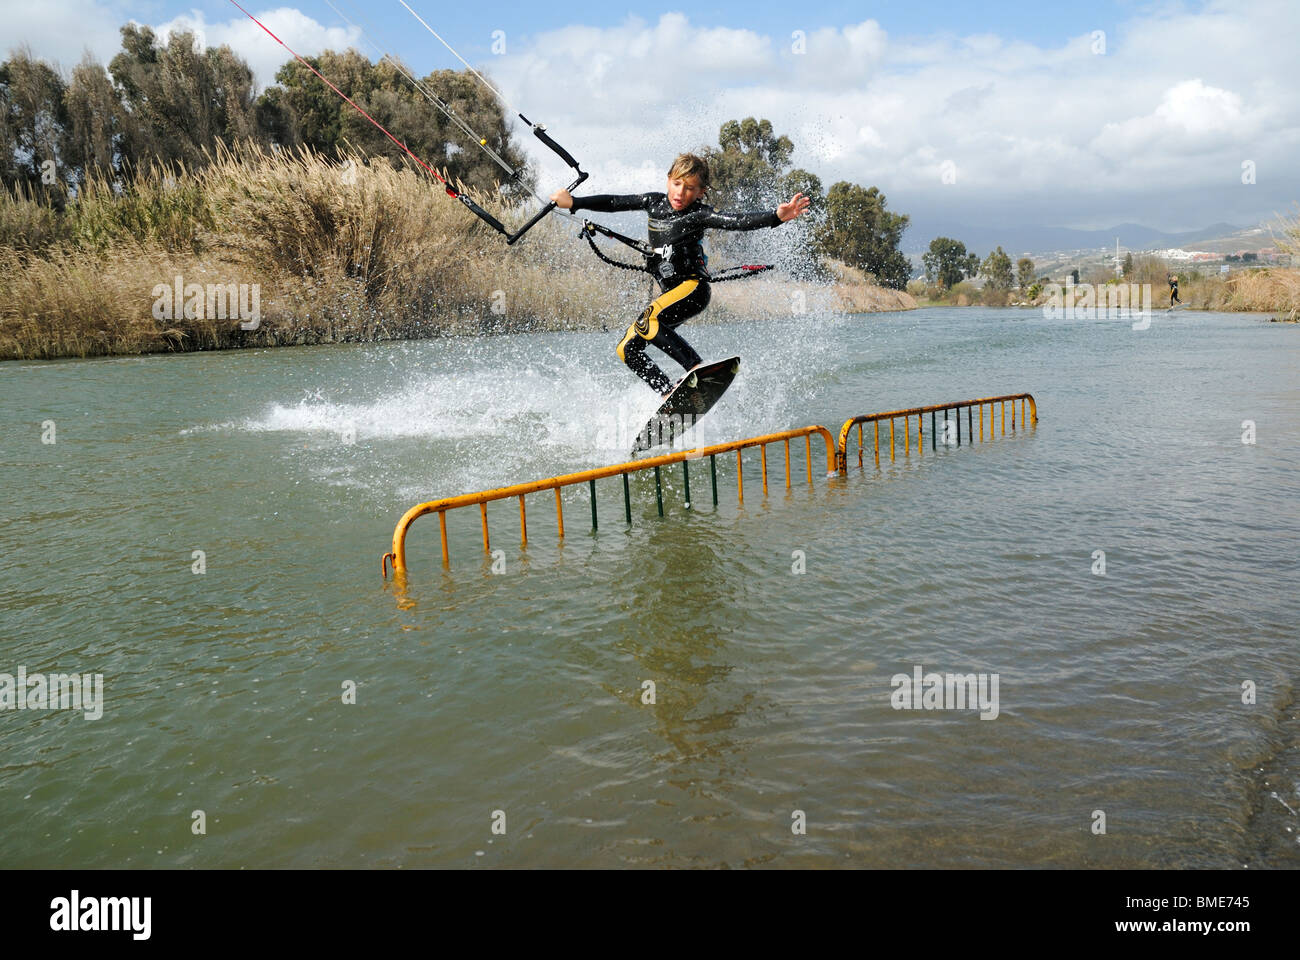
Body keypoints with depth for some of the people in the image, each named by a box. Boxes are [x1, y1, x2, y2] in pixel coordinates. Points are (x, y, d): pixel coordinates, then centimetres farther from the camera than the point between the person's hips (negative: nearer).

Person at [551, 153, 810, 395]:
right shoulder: (654, 202, 9)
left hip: (693, 287, -8)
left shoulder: (699, 214, -10)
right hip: (669, 292, 8)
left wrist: (777, 216, -39)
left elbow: (738, 221, -24)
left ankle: (699, 369, -31)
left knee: (645, 323, -32)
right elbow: (615, 202, 17)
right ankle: (670, 396, 1)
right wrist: (573, 203, 17)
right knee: (626, 349, 3)